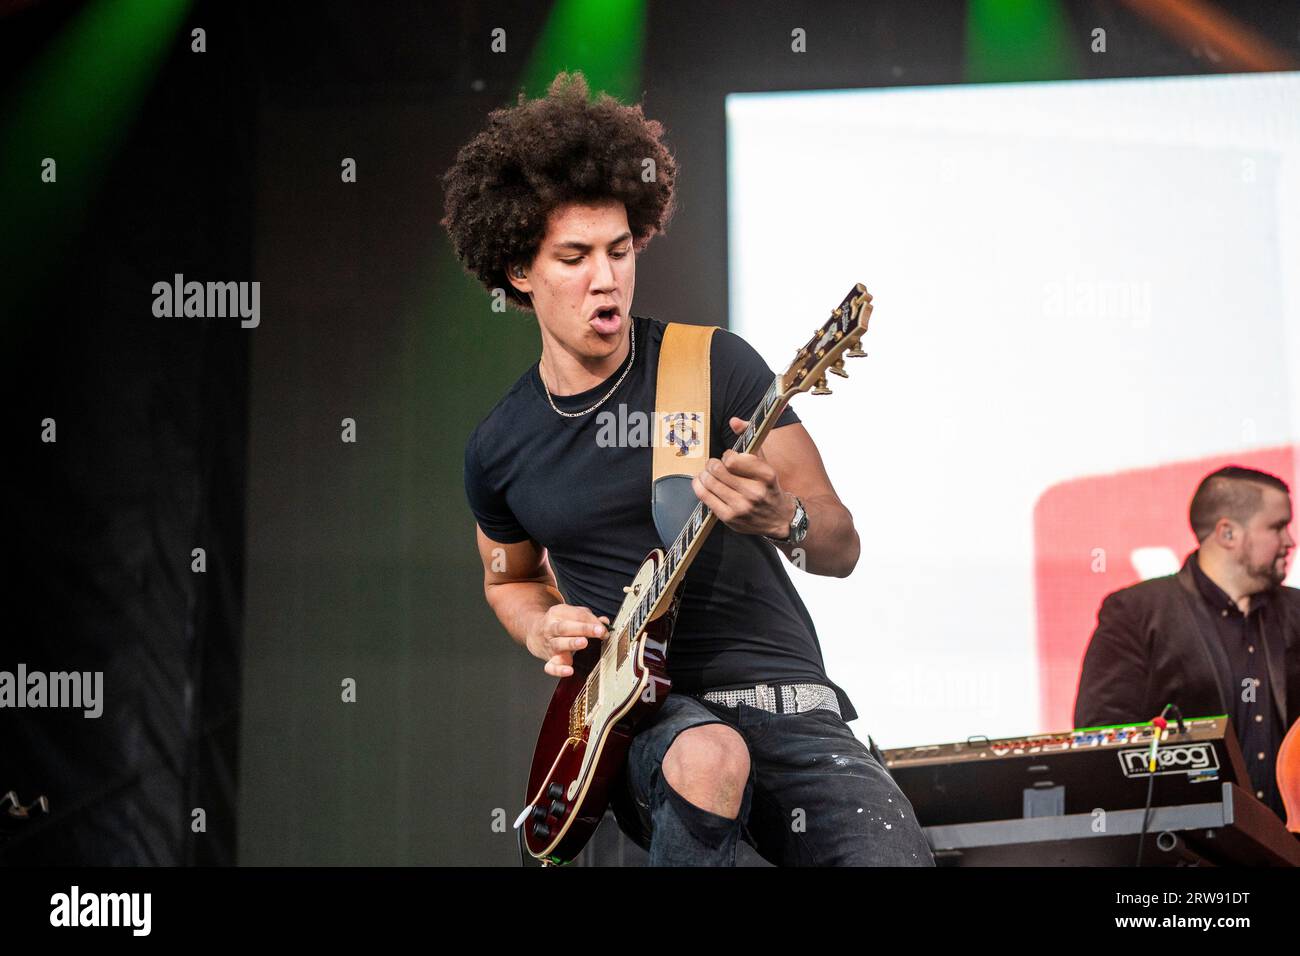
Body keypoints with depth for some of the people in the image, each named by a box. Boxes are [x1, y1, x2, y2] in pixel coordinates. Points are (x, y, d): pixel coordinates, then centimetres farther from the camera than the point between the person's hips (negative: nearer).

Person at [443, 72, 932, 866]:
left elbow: (842, 549, -1)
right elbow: (508, 578, 25)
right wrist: (543, 630, 2)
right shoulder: (498, 449, 5)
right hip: (634, 712, 1)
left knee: (893, 853, -27)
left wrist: (784, 520, -25)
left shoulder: (718, 366, -2)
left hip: (785, 698, 0)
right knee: (707, 761, -37)